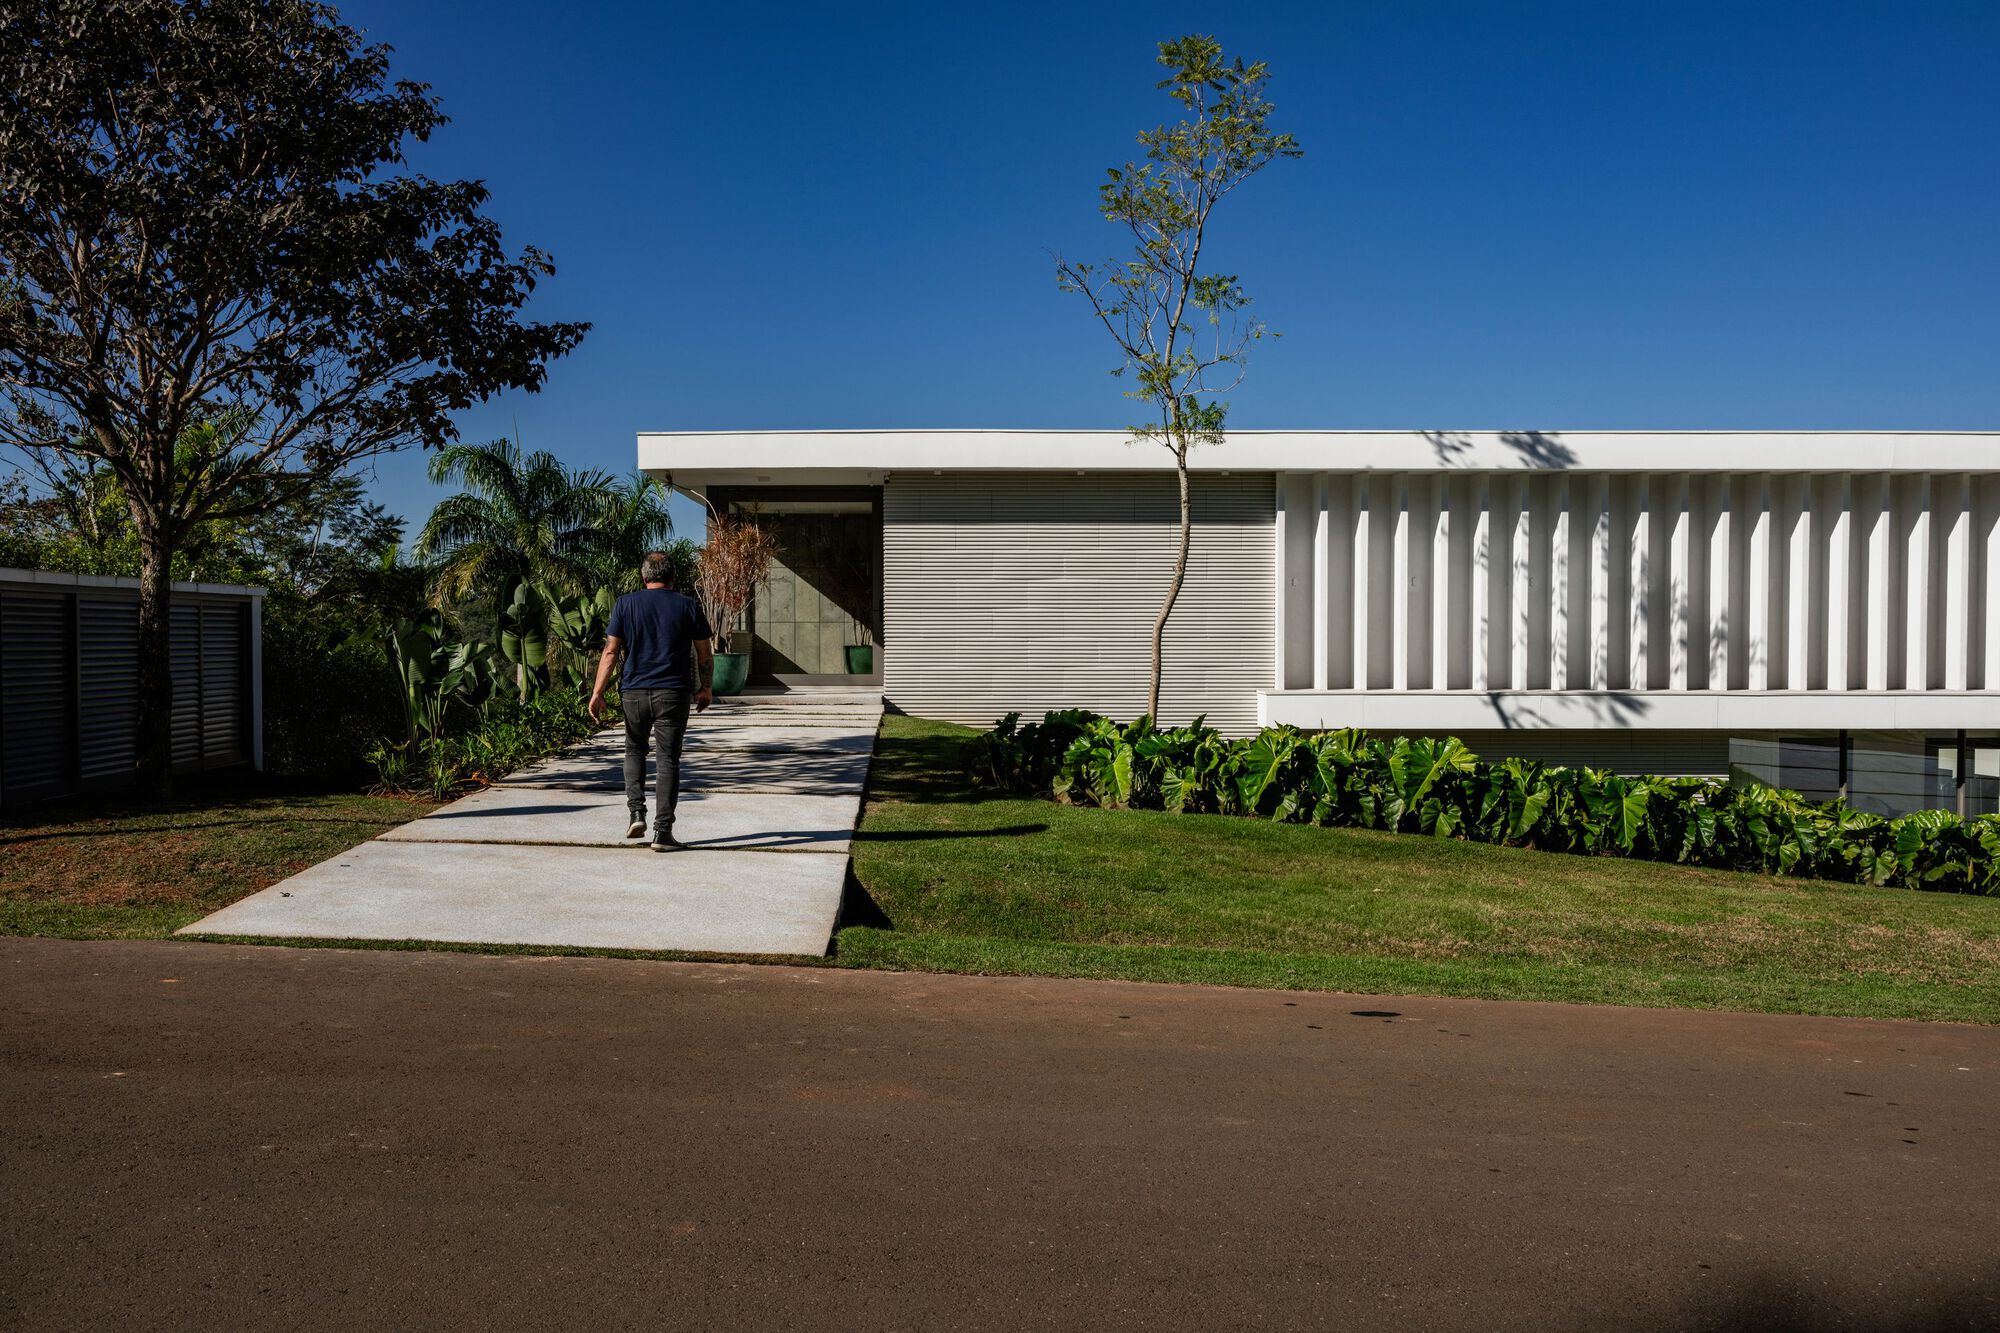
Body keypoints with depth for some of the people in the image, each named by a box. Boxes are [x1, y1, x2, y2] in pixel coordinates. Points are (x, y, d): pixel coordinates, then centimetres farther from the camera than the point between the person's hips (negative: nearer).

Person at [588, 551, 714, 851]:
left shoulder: (625, 604, 2)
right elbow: (705, 654, 5)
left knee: (635, 750, 22)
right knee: (668, 760, 2)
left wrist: (598, 694, 2)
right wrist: (705, 688, 18)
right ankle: (663, 831, -2)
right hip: (673, 693, -1)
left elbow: (611, 651, -1)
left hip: (634, 691, 1)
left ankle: (637, 812, 7)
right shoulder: (688, 606, 1)